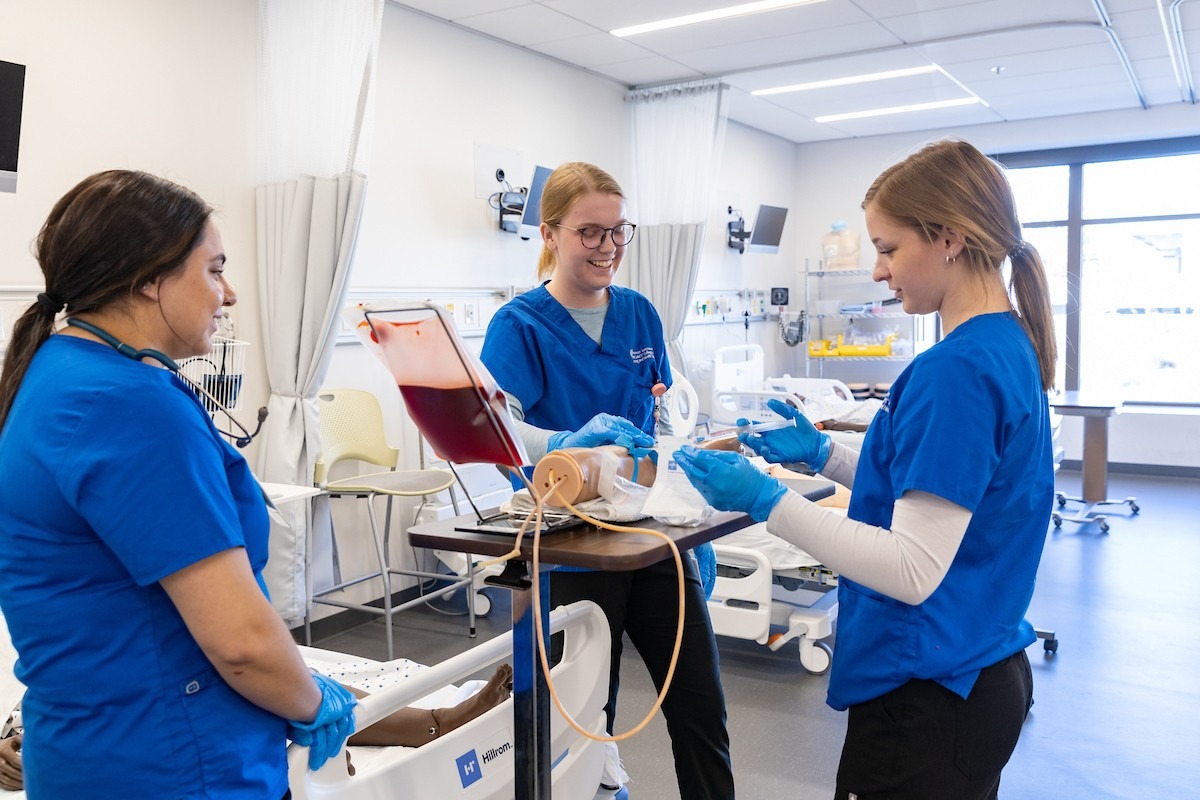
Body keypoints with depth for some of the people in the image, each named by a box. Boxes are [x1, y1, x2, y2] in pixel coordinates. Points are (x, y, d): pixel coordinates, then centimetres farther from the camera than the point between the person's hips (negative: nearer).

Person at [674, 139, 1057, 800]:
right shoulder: (1010, 348, 6)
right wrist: (822, 454, 10)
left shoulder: (955, 370, -25)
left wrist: (765, 499, -24)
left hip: (928, 695, -10)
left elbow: (914, 570, -26)